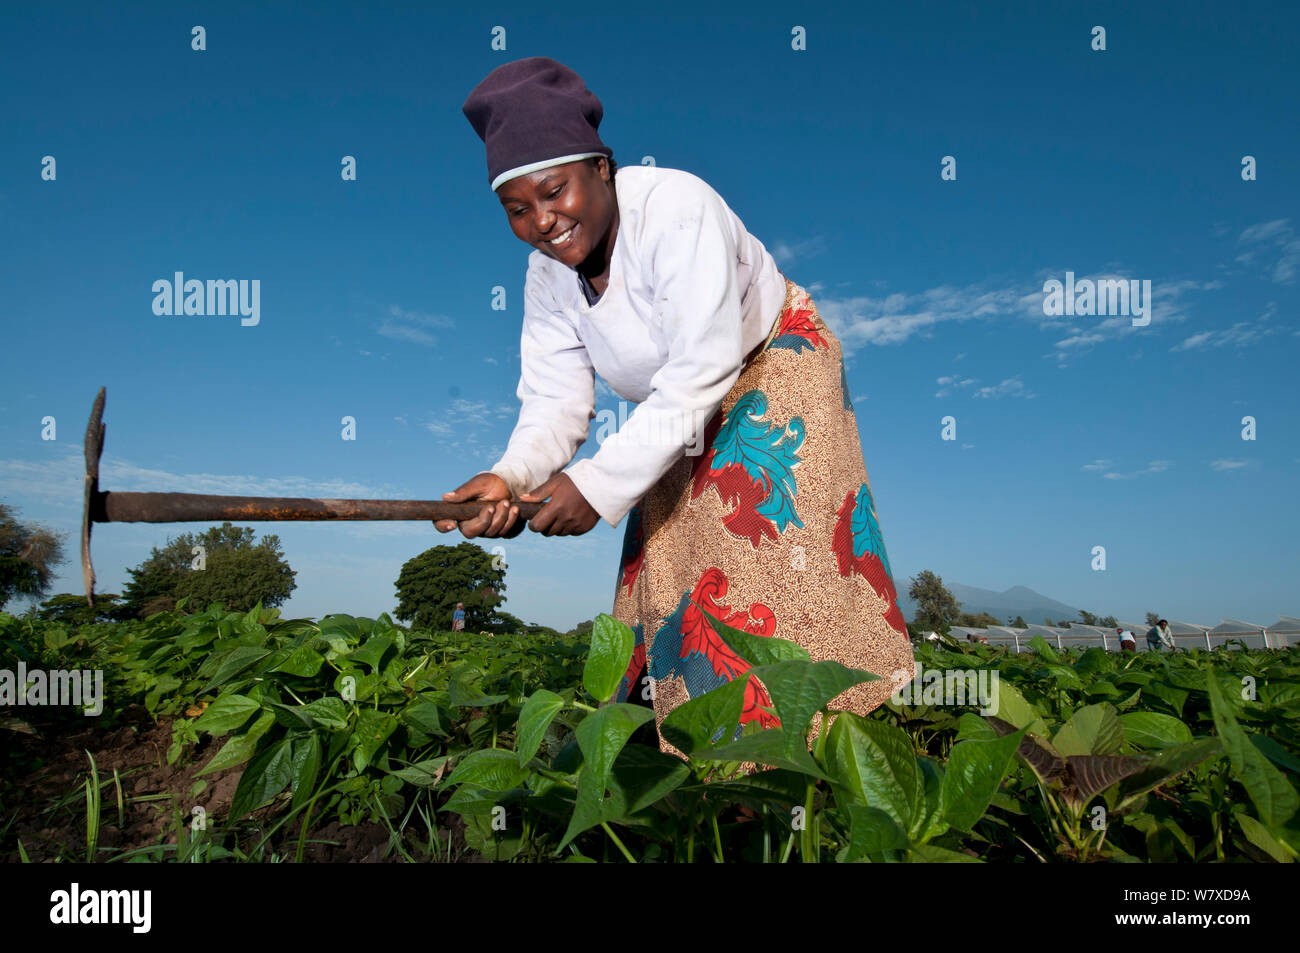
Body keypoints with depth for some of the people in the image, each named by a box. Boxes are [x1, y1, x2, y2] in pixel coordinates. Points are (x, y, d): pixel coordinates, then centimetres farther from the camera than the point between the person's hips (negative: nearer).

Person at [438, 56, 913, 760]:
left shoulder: (678, 209, -28)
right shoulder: (547, 276, -6)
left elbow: (704, 368, -35)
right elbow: (555, 400, -12)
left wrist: (599, 483, -37)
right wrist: (512, 477, -34)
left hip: (771, 371, -6)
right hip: (684, 413, 7)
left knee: (773, 543, -19)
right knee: (661, 565, 4)